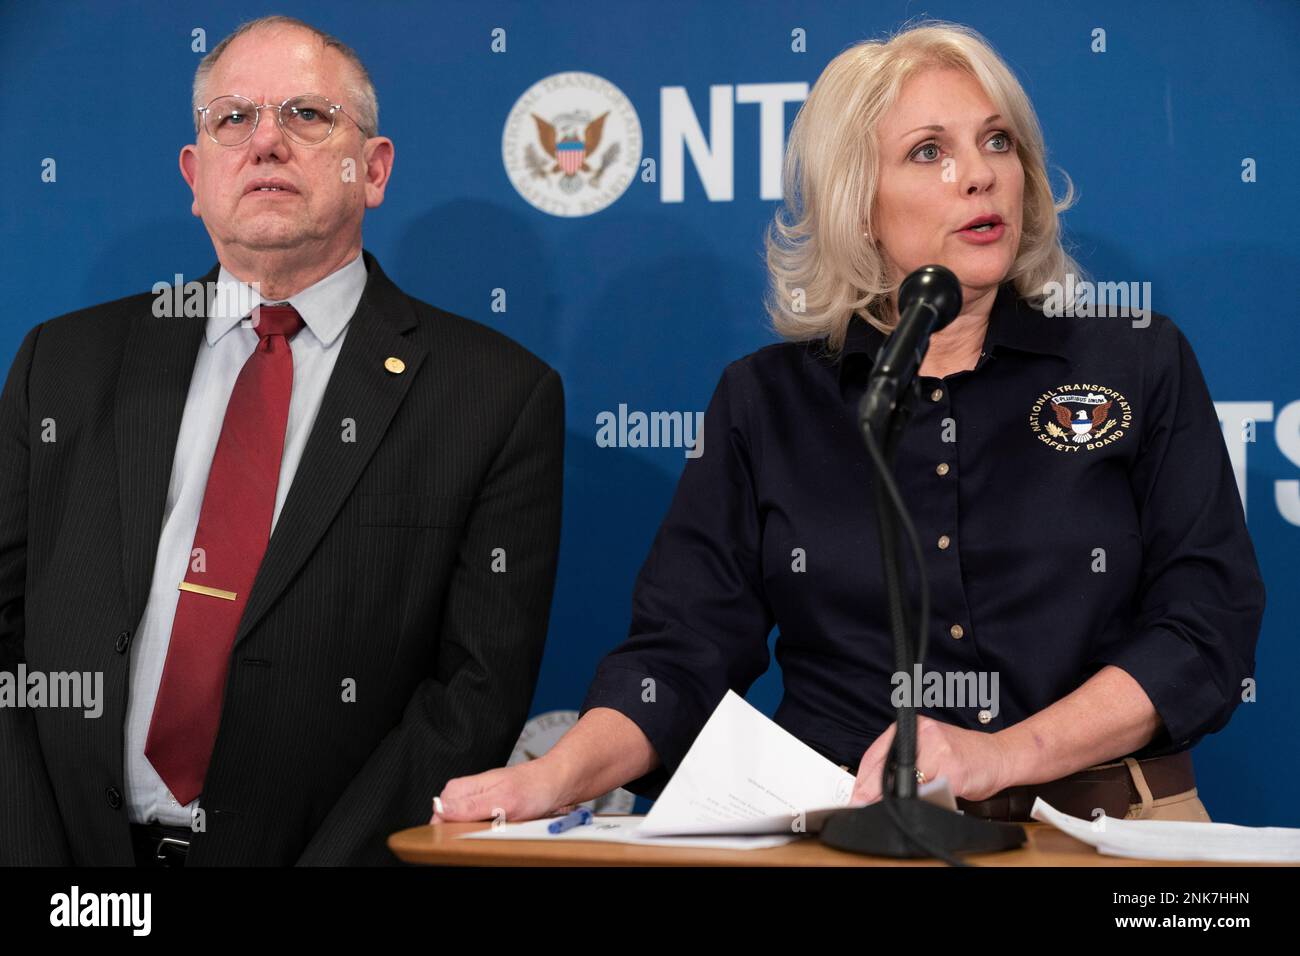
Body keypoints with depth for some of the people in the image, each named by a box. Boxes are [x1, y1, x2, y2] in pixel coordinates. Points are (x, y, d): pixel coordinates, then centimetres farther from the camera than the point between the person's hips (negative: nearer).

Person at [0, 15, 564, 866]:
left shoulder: (500, 397, 4)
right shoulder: (69, 364, 14)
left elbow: (479, 691, -2)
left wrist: (332, 859, -13)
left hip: (326, 848, -2)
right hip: (77, 843, 2)